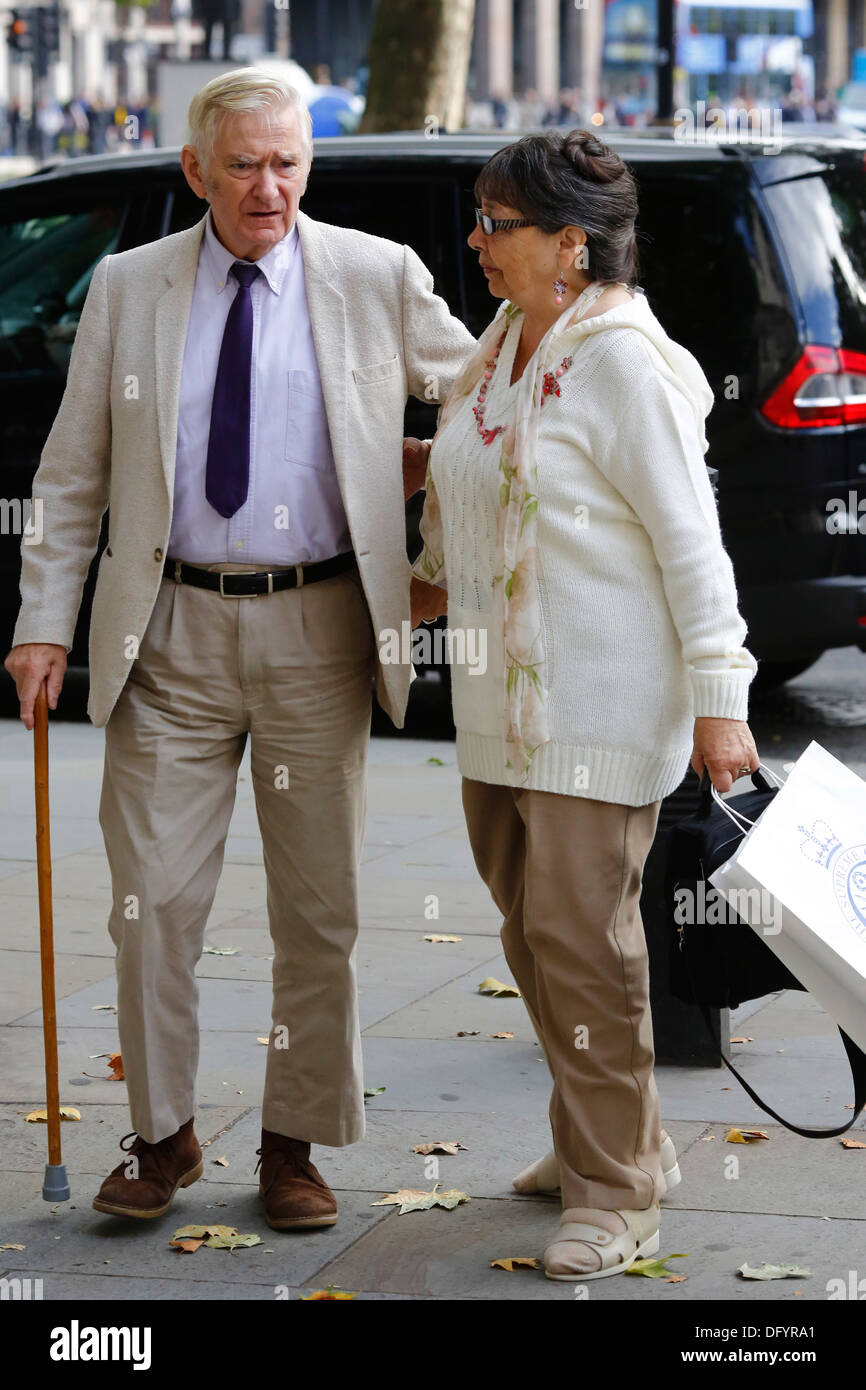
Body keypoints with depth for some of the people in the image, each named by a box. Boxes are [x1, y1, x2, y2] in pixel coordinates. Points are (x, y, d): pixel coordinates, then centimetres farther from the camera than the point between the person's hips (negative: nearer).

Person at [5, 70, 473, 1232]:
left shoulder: (378, 278, 1)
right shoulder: (127, 287, 4)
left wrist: (437, 465, 2)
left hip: (318, 627, 0)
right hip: (172, 628, 1)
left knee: (318, 908, 6)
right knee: (153, 900, 1)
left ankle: (295, 1145, 18)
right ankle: (163, 1136, 17)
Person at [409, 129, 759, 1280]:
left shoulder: (626, 365, -15)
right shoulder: (503, 351, 11)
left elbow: (691, 539, -16)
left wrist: (718, 701, -18)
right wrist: (427, 587, 35)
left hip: (601, 707, -9)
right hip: (502, 704, 9)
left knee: (583, 935, -7)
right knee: (531, 926, 13)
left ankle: (616, 1194, 3)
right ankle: (607, 1137, 29)